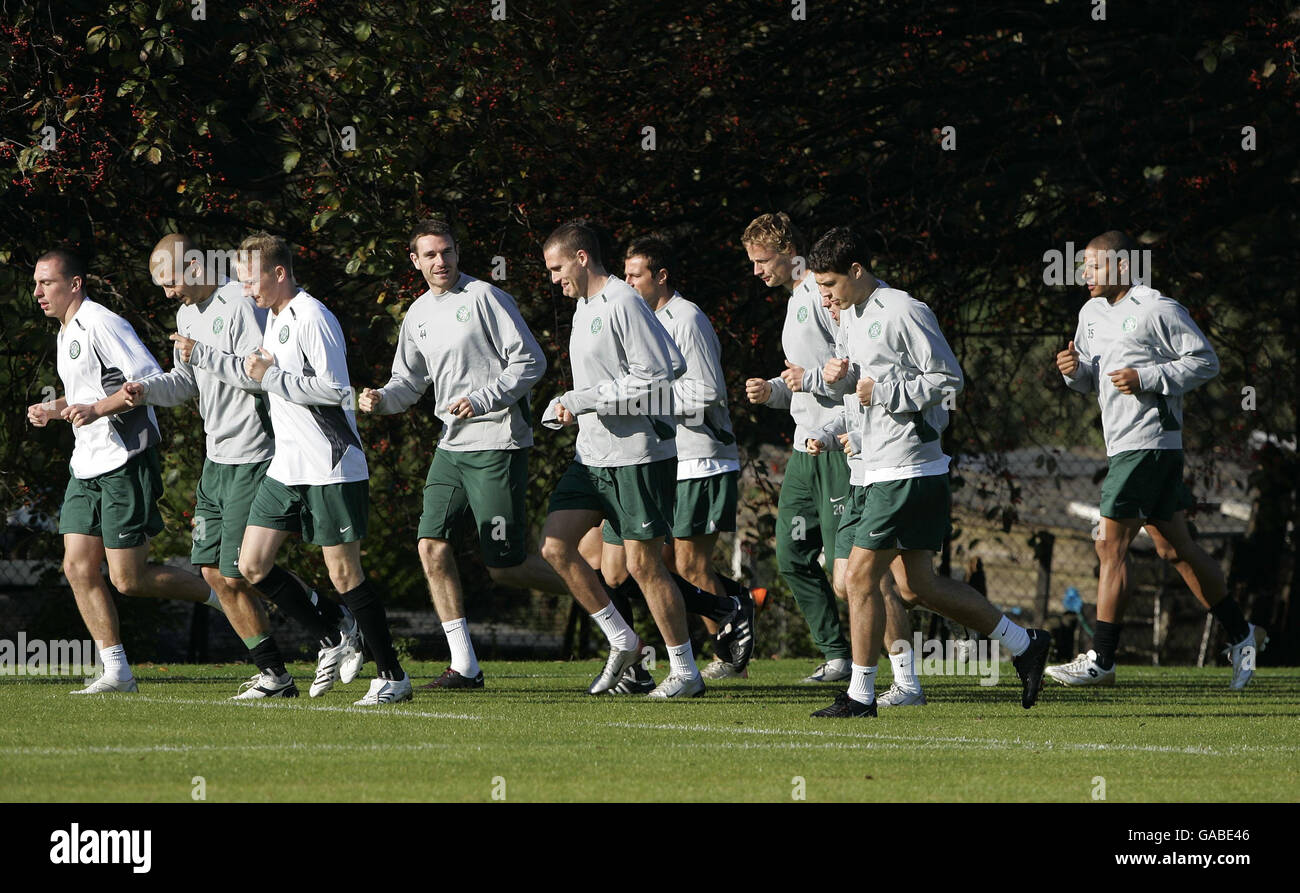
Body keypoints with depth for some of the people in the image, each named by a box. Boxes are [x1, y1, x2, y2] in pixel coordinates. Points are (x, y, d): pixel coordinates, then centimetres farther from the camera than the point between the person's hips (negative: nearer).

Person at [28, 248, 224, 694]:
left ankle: (219, 594, 11)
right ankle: (116, 671, 4)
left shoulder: (102, 324, -14)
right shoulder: (66, 334, 17)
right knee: (78, 568, 0)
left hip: (126, 461, -9)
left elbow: (151, 380, -20)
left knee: (128, 579, -9)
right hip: (86, 466, 9)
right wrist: (53, 409, 13)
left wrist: (97, 409, -26)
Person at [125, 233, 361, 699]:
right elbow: (185, 382, 21)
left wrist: (207, 356, -24)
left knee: (241, 571, -11)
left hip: (253, 459, -10)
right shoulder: (188, 313, 15)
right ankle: (273, 674, 12)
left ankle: (333, 626, 5)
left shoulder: (240, 305, -15)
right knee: (214, 570, 5)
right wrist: (146, 390, 2)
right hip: (217, 459, 10)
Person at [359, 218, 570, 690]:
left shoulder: (483, 297, -8)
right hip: (452, 446, 7)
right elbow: (410, 380, 21)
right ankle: (464, 666, 1)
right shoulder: (418, 315, 13)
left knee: (505, 567, -8)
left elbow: (530, 362, -10)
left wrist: (483, 399, -18)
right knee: (432, 545, -4)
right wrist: (382, 398, -1)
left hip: (498, 443, -7)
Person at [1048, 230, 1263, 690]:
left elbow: (1205, 361, -9)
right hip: (1123, 445, 9)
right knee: (1175, 548, 13)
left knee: (1111, 544, -11)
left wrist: (1145, 379, -18)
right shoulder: (1092, 312, 15)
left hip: (1148, 442, -9)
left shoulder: (1157, 310, -10)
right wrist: (1074, 369, 1)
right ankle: (1241, 634, 23)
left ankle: (1101, 660, -10)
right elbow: (1091, 382, 24)